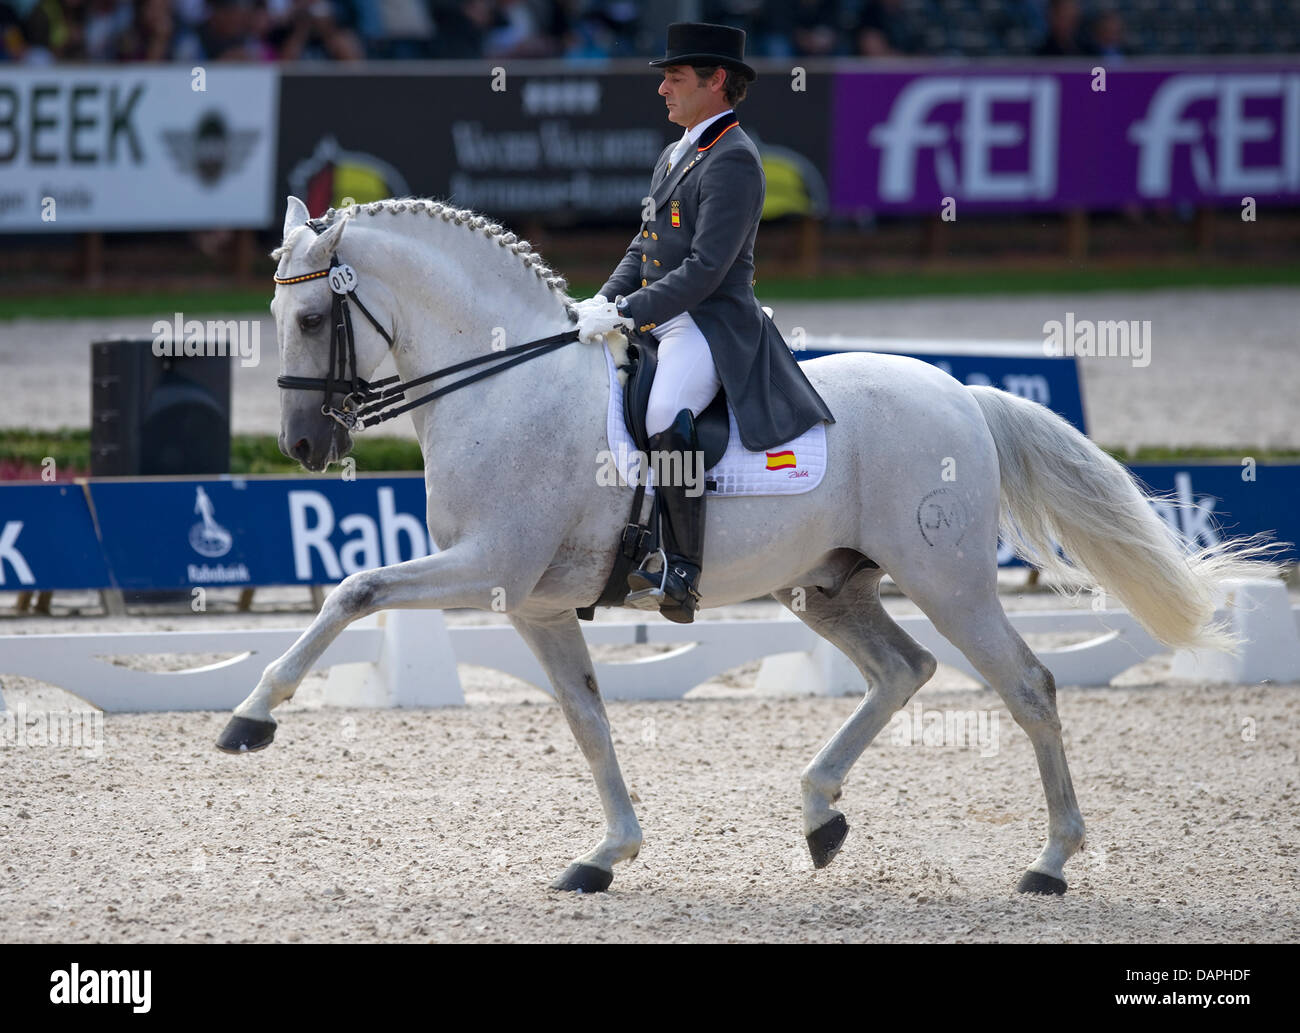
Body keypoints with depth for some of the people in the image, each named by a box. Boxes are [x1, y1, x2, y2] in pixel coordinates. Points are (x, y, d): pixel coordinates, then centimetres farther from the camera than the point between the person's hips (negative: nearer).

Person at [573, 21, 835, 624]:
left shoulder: (732, 161, -12)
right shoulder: (675, 156, 19)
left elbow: (706, 269, -20)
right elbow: (644, 247, 23)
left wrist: (626, 314, -21)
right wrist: (604, 302, 6)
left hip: (714, 327, -11)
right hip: (658, 323, 11)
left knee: (662, 416, -34)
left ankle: (682, 574, -31)